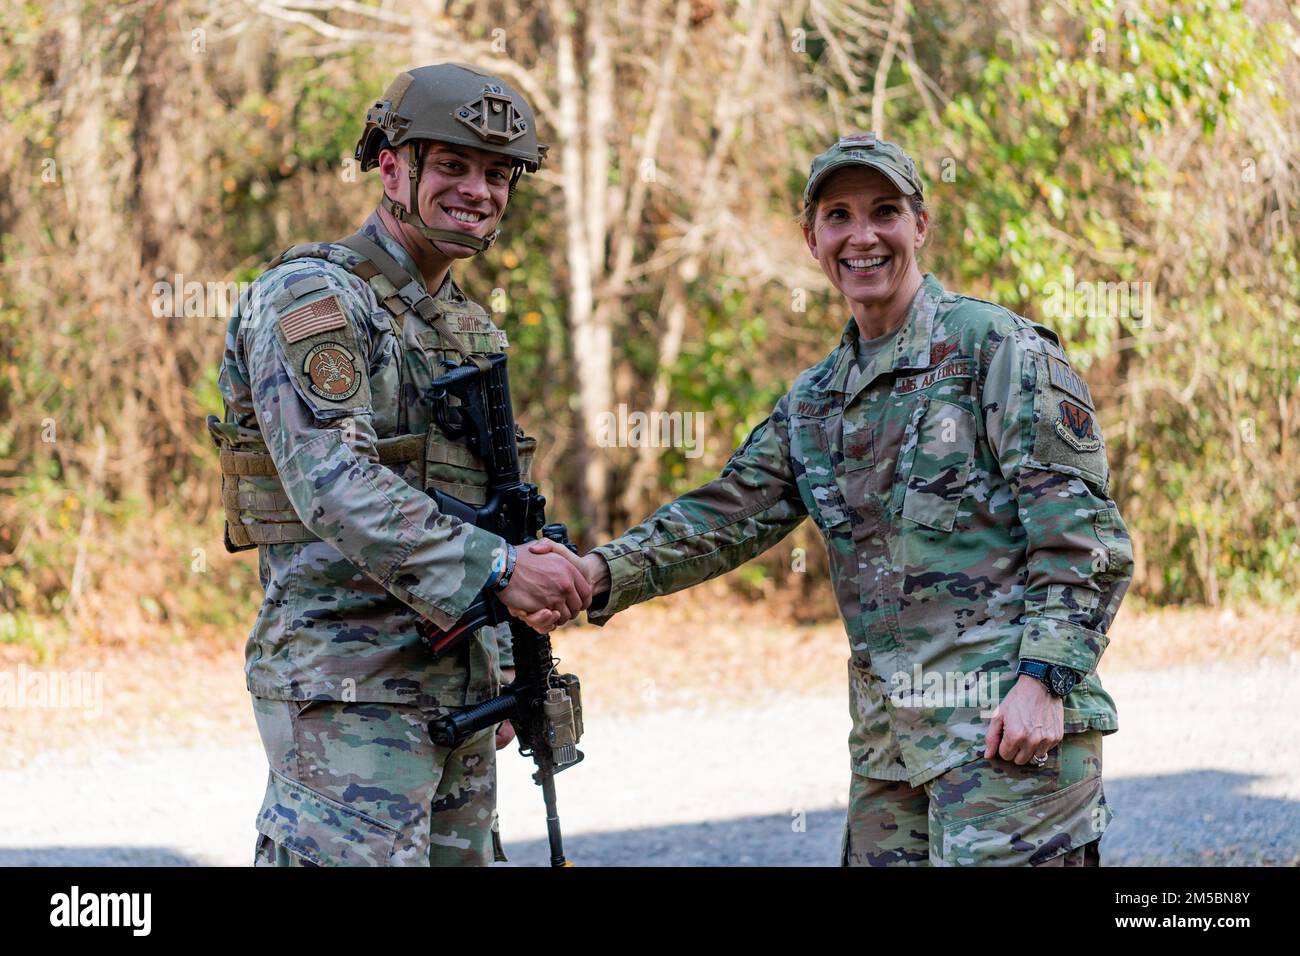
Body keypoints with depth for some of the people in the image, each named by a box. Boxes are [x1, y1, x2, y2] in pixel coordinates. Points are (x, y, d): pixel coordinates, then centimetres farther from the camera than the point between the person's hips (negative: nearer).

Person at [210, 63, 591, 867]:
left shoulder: (475, 331, 18)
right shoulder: (313, 296, -10)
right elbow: (333, 486, -22)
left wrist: (500, 668, 19)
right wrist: (497, 567, -29)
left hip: (457, 691, 9)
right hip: (348, 692, -9)